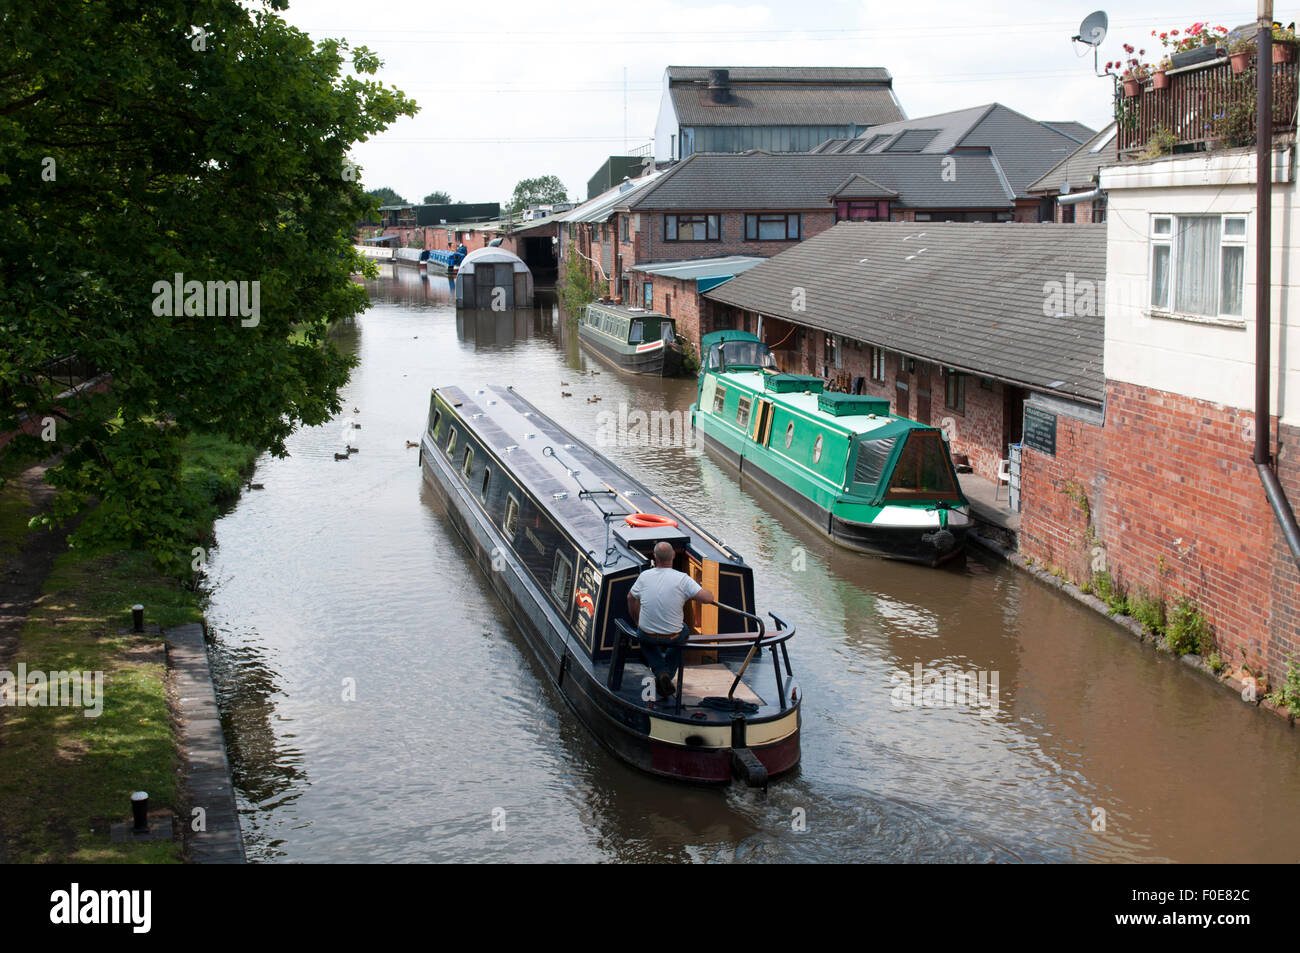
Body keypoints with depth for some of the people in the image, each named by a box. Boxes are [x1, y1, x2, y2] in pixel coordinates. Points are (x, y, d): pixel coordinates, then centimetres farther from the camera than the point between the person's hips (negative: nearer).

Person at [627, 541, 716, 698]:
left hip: (647, 637, 1)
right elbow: (708, 598, -18)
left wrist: (637, 621, 28)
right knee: (684, 630, 35)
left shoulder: (644, 576, -4)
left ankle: (660, 671, 12)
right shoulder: (682, 579, -14)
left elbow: (630, 598, 12)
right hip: (673, 637, -1)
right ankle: (668, 673, 22)